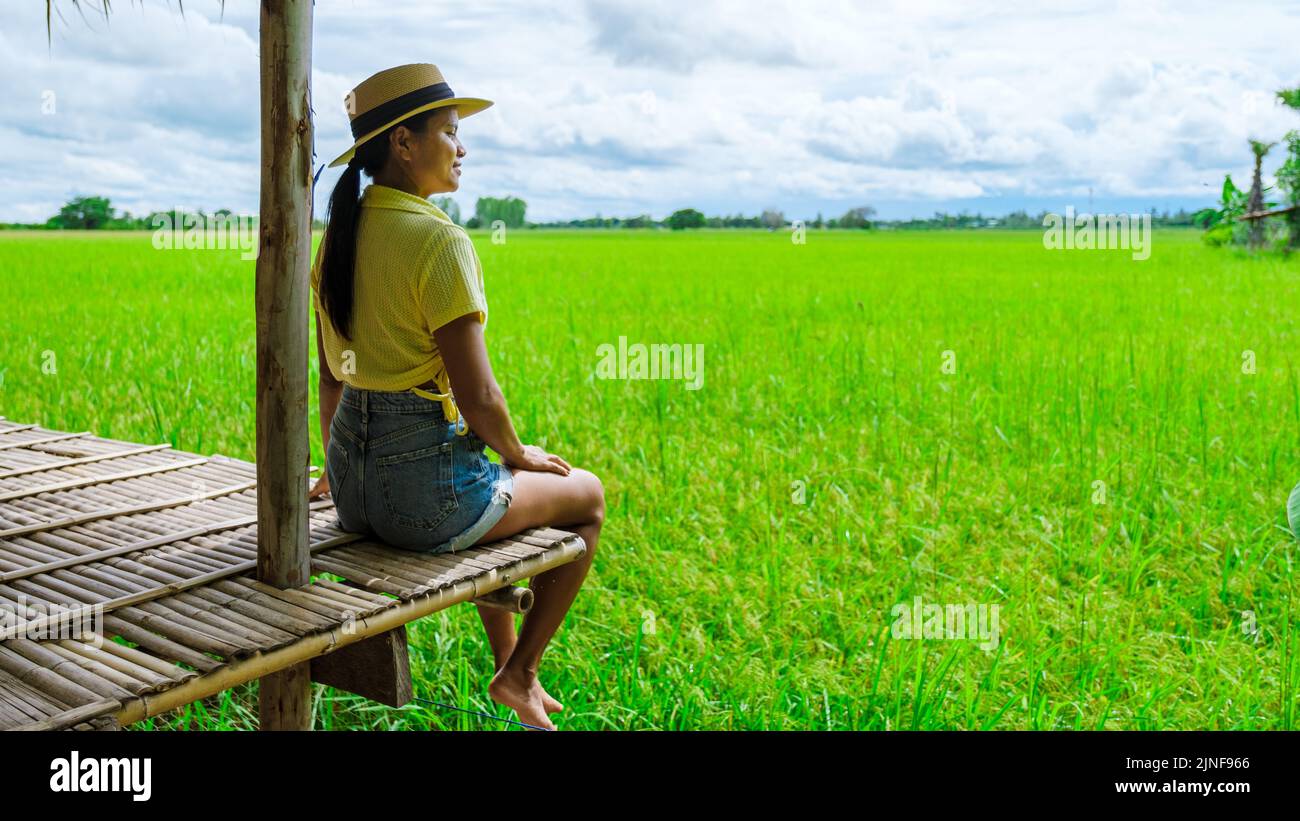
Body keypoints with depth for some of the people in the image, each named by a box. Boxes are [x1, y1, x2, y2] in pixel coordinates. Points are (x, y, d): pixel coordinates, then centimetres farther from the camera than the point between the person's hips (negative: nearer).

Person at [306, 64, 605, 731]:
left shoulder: (341, 233, 6)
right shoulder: (440, 241, -19)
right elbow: (477, 396, -20)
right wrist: (516, 455, 0)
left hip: (353, 482, 8)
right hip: (427, 489, -8)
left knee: (489, 489, 38)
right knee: (587, 495, 17)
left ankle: (508, 662, 46)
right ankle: (519, 674, 24)